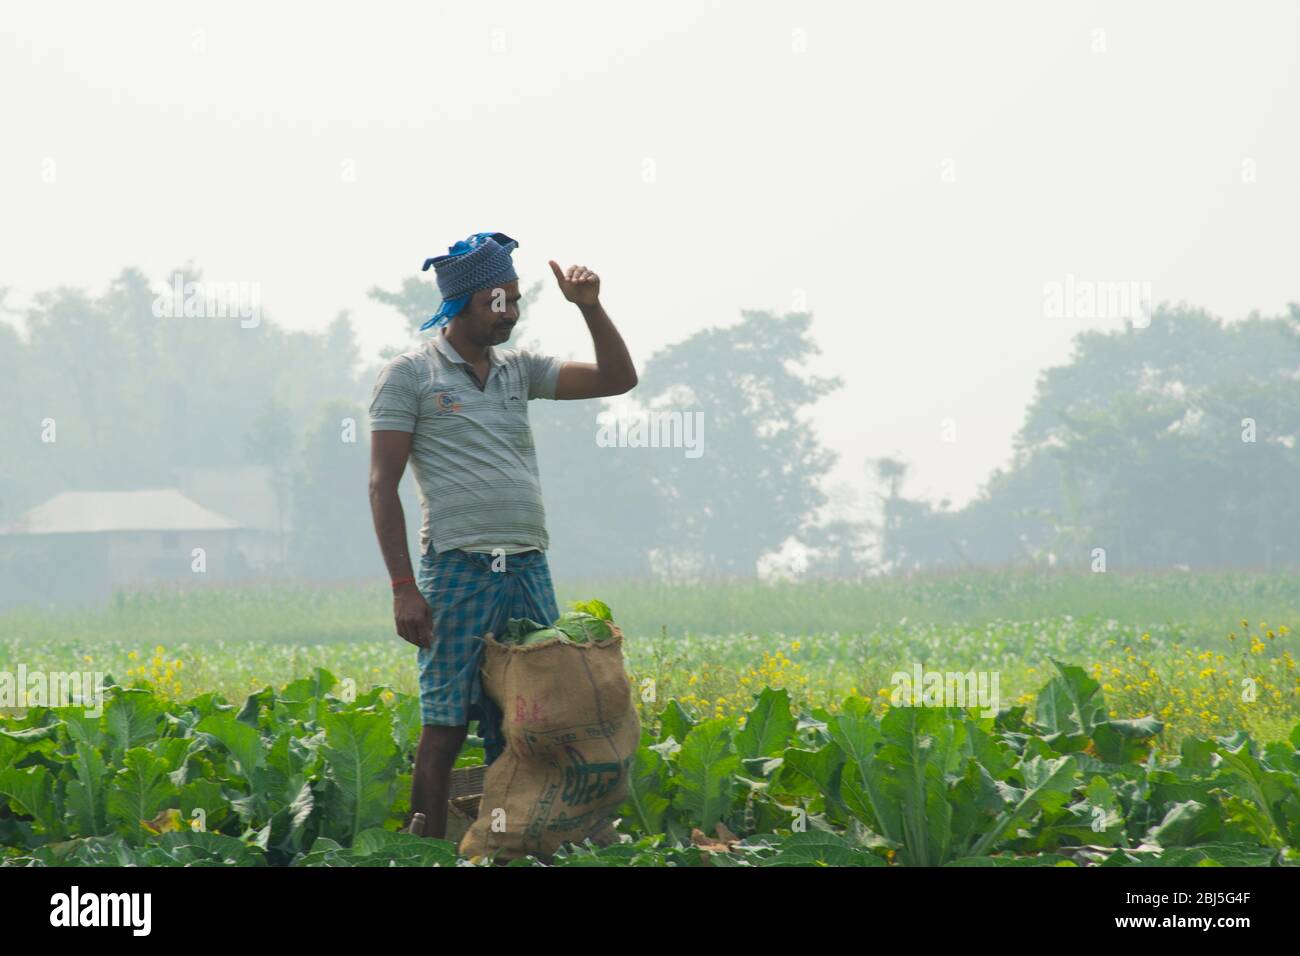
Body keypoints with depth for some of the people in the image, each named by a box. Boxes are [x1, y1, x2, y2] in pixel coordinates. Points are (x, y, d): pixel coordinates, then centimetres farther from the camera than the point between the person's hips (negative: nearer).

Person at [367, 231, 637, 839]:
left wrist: (590, 307, 2)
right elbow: (383, 485, -3)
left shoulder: (520, 370, 17)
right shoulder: (409, 376, 2)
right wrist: (403, 586, -11)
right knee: (446, 728, -6)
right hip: (458, 568, -5)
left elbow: (618, 379, 16)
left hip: (529, 569, 5)